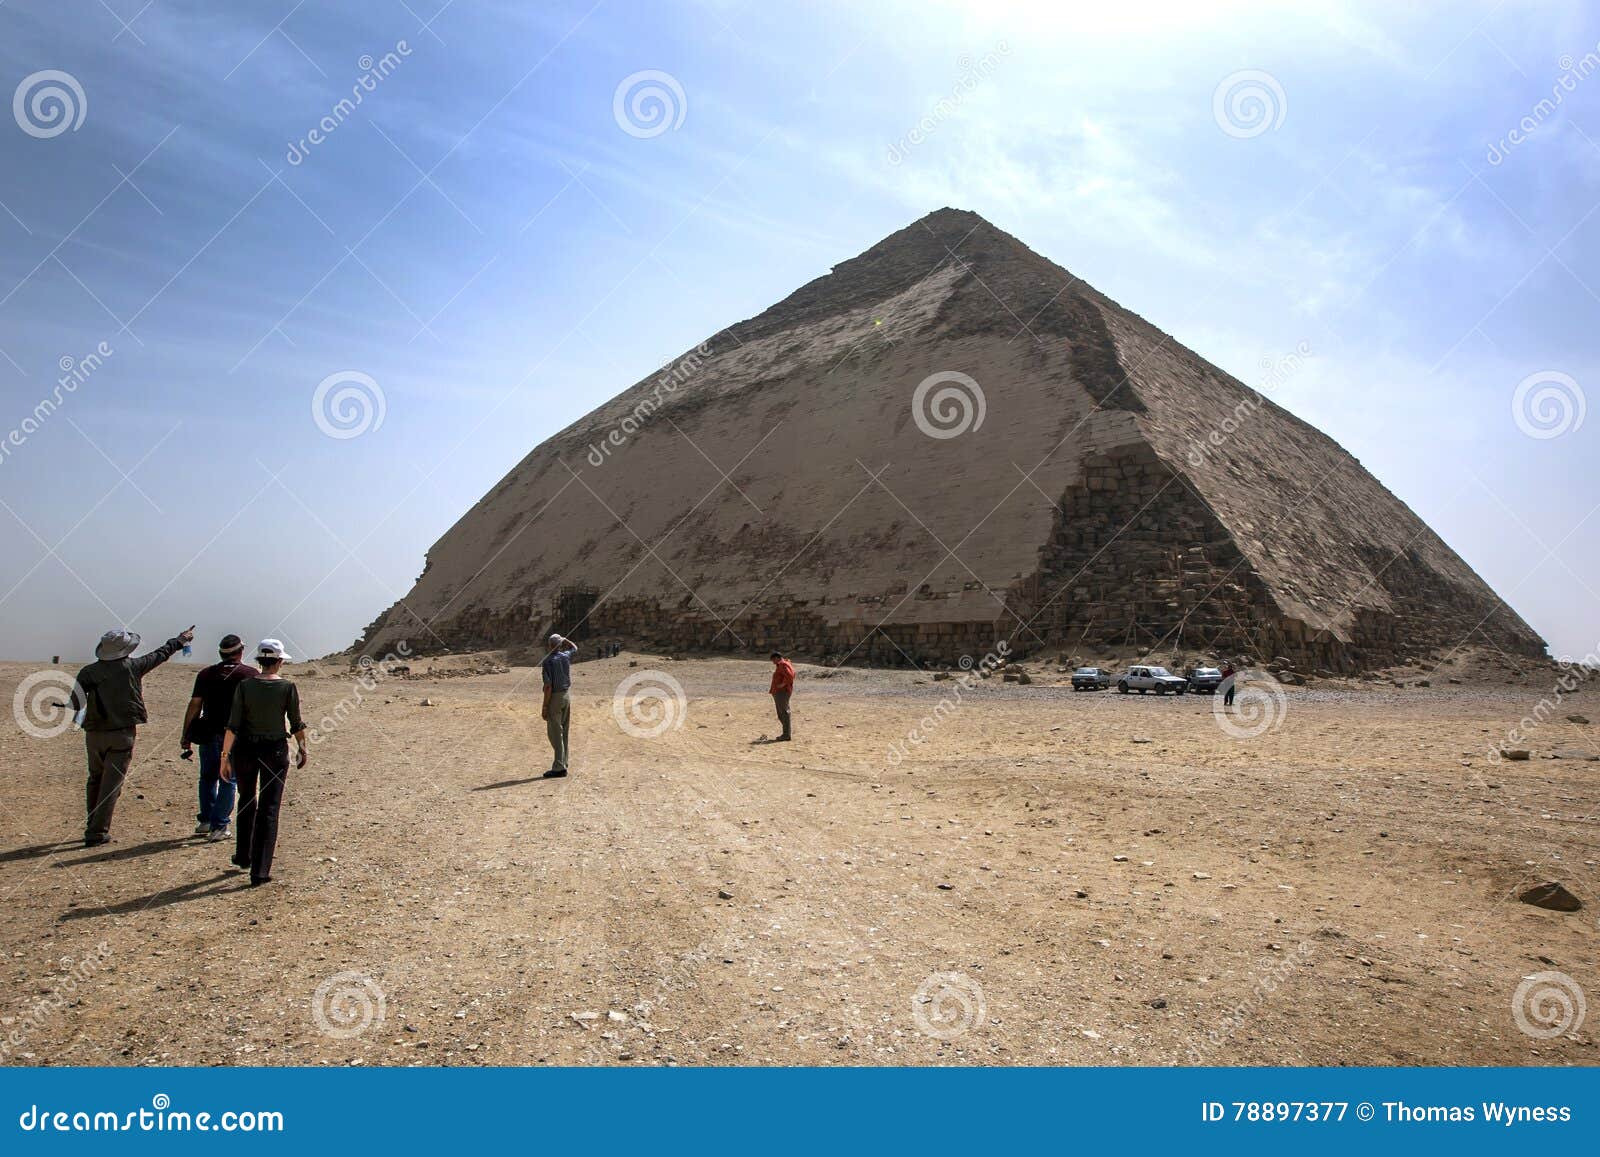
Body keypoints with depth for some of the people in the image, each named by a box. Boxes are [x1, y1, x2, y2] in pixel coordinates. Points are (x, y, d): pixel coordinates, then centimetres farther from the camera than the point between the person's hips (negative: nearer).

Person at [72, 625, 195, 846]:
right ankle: (97, 833, -3)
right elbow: (161, 654, 11)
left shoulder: (89, 672, -1)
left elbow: (75, 702, -4)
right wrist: (180, 640, 26)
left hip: (94, 734, 3)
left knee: (95, 780, 20)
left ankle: (92, 827, 28)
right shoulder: (132, 666, -4)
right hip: (122, 734, -3)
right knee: (111, 784, -1)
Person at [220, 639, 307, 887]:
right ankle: (260, 871, 1)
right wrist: (302, 749, 13)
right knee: (269, 809, 3)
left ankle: (244, 857, 38)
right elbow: (296, 725, -2)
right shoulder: (288, 687, -8)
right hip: (275, 750, -2)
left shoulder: (245, 686, -5)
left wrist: (226, 756, -1)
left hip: (245, 749, 2)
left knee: (246, 802, 23)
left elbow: (233, 726, -7)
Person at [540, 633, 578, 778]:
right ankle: (563, 762, 20)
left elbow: (548, 686, -18)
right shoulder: (566, 656, 2)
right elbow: (575, 648, 28)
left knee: (555, 733, -6)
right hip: (567, 695, 7)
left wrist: (544, 707, -14)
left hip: (555, 697, -7)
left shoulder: (547, 662, -15)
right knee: (564, 731, 14)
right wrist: (563, 639, 24)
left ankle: (559, 767, -9)